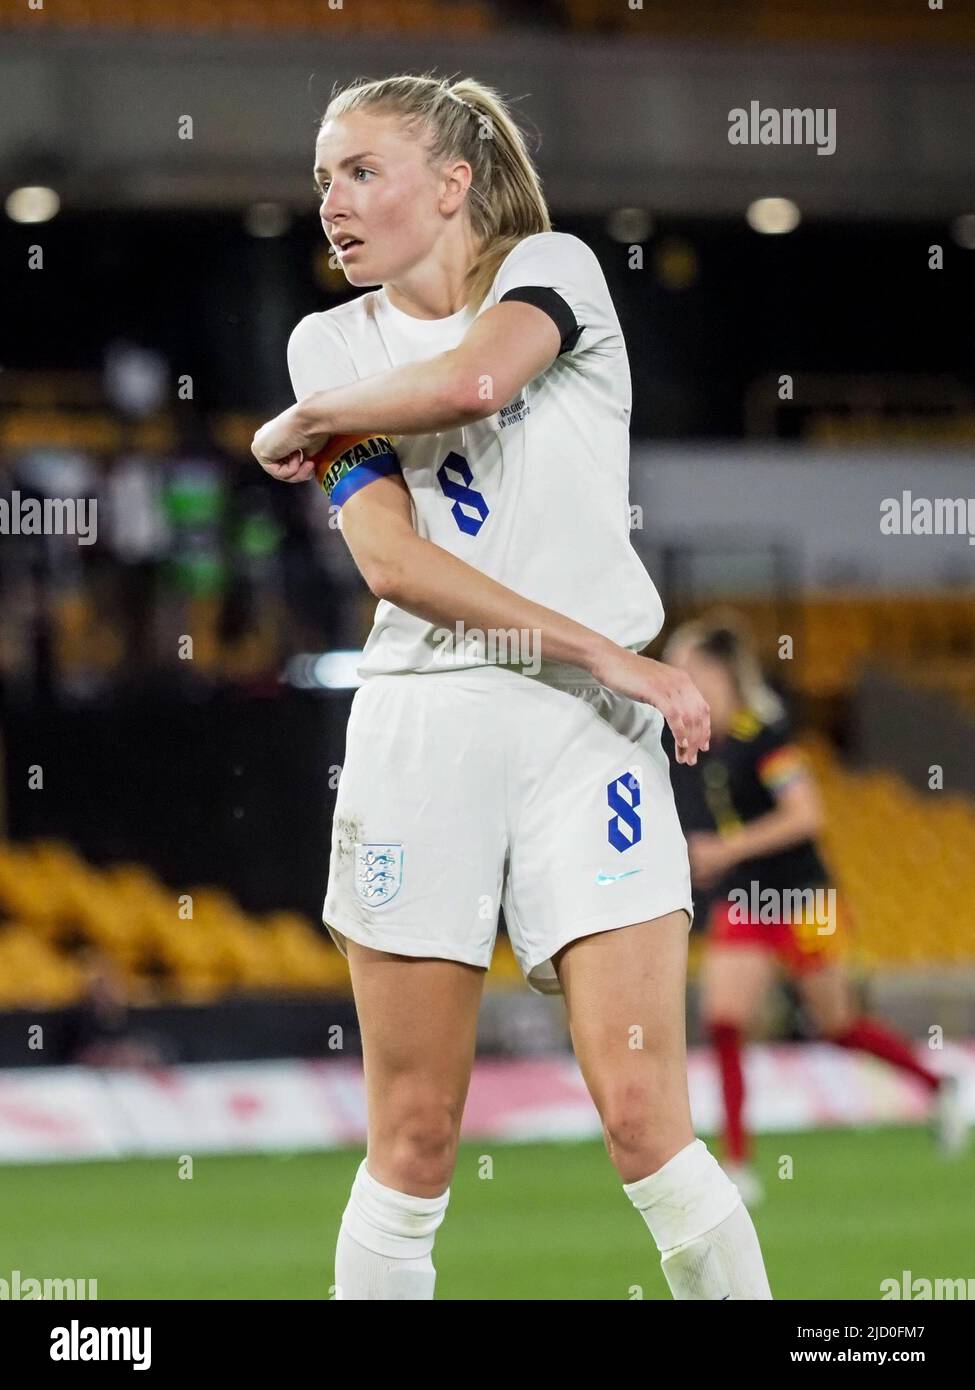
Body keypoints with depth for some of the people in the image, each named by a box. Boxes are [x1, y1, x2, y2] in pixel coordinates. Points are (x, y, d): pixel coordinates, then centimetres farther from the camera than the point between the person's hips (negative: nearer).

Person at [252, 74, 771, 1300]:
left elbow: (473, 377, -21)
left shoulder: (552, 268, 4)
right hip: (423, 723, 2)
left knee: (642, 1114, -11)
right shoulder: (333, 343, 9)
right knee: (413, 1140, 0)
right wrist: (603, 652, -14)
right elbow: (391, 560, -6)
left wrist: (303, 424, -4)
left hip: (589, 732, -2)